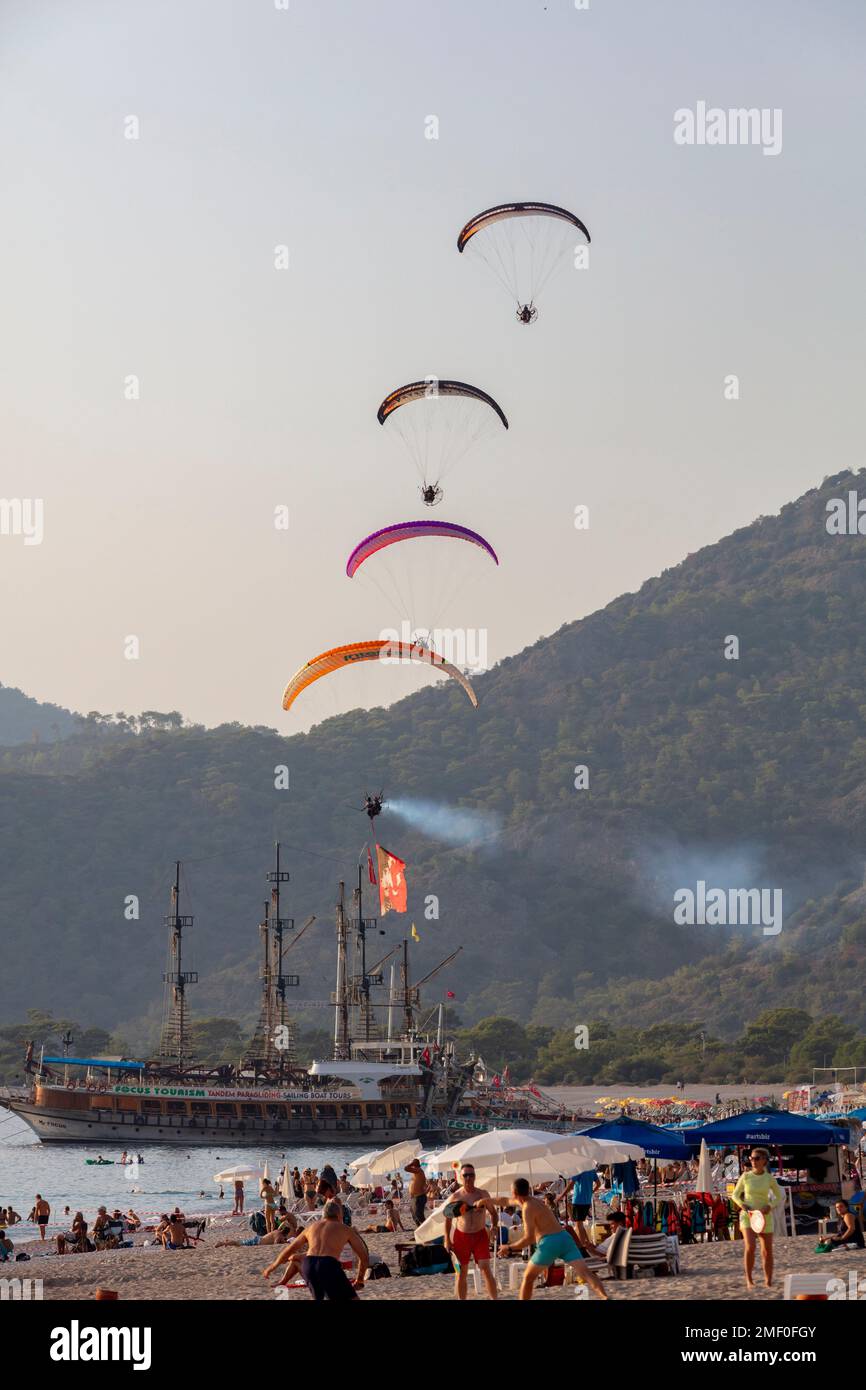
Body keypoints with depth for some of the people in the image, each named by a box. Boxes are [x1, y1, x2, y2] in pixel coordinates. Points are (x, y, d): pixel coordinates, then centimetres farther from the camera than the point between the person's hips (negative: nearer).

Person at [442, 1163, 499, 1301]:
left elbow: (493, 1212, 9)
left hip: (480, 1235, -1)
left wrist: (494, 1226, -9)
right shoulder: (455, 1196, -2)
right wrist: (447, 1240, 1)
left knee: (486, 1270, -10)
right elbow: (448, 1218, 6)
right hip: (461, 1236, 1)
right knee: (461, 1273, 5)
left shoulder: (483, 1194, -1)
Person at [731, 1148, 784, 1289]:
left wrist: (770, 1205, -10)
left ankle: (768, 1282, 17)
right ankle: (749, 1280, -7)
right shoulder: (745, 1176, 0)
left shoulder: (769, 1178, 0)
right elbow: (735, 1195, 9)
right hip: (748, 1215, -1)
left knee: (767, 1251, 4)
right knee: (750, 1247, -19)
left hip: (764, 1216, 1)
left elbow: (779, 1197, 9)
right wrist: (742, 1204, -11)